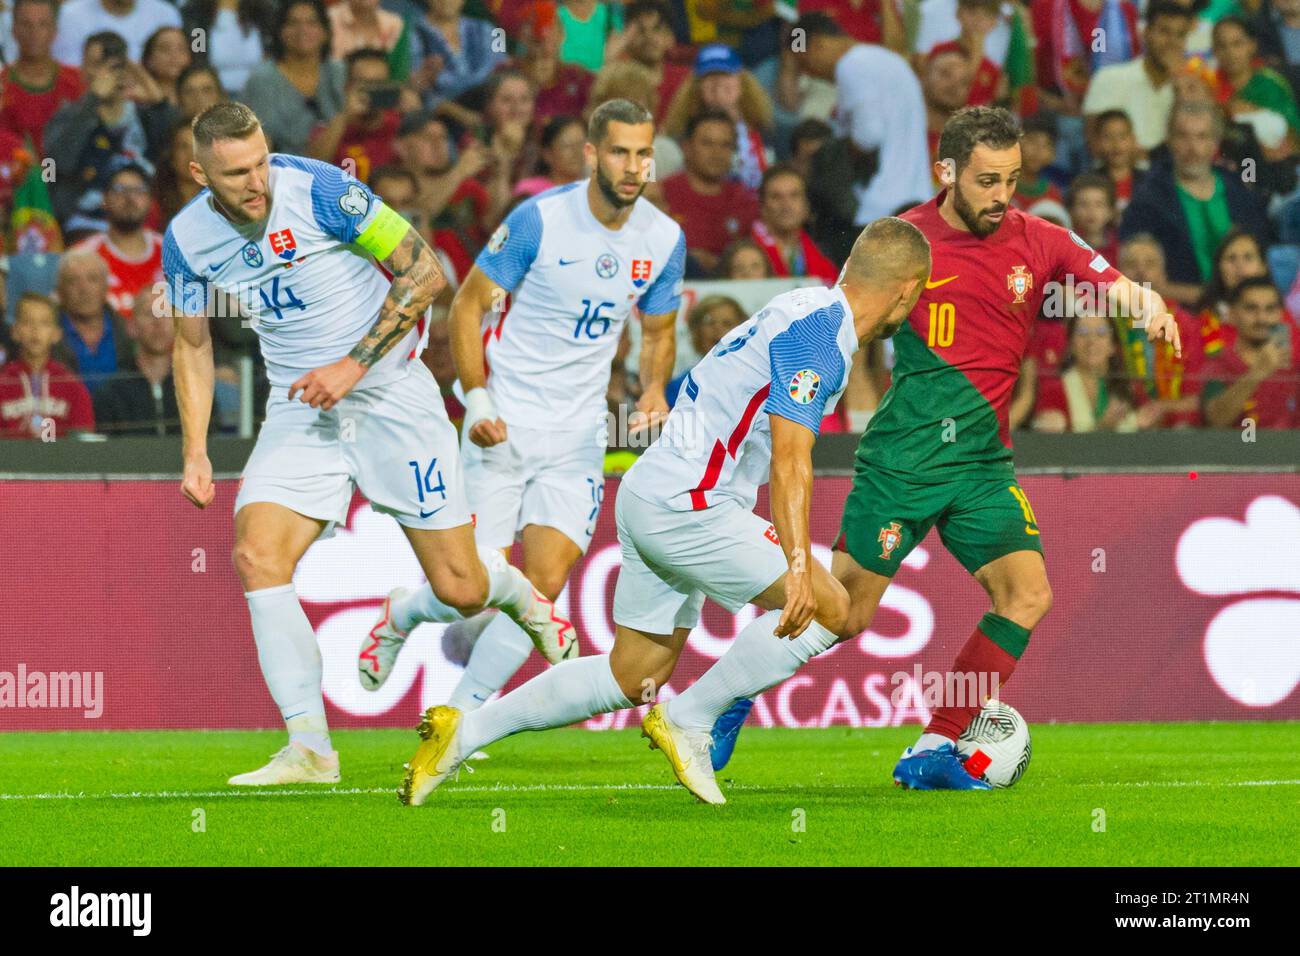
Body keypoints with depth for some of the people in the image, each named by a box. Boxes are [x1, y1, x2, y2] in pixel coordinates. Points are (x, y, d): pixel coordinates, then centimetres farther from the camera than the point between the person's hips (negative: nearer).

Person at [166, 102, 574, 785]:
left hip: (390, 391, -3)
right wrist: (194, 453, 2)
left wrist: (354, 364, -18)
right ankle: (310, 748, -17)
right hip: (298, 408, 3)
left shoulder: (319, 190, -18)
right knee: (257, 556, -20)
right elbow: (192, 345, 11)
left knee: (458, 589, -2)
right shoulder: (187, 239, -5)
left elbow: (425, 273, -13)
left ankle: (518, 595, 38)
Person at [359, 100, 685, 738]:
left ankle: (460, 716, 6)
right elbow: (468, 305, -5)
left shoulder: (663, 240, 0)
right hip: (504, 422, -3)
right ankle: (401, 614, 29)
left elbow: (658, 331, 17)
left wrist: (653, 391, -3)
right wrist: (477, 401, -14)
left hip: (578, 433, 3)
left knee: (545, 585, -9)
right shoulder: (539, 219, -13)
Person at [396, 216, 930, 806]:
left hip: (649, 494, 10)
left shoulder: (811, 312, 15)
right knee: (829, 608, -10)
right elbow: (790, 463, -25)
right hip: (686, 506, -10)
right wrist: (798, 564, -30)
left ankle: (463, 732, 15)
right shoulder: (820, 331, -16)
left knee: (632, 678, 13)